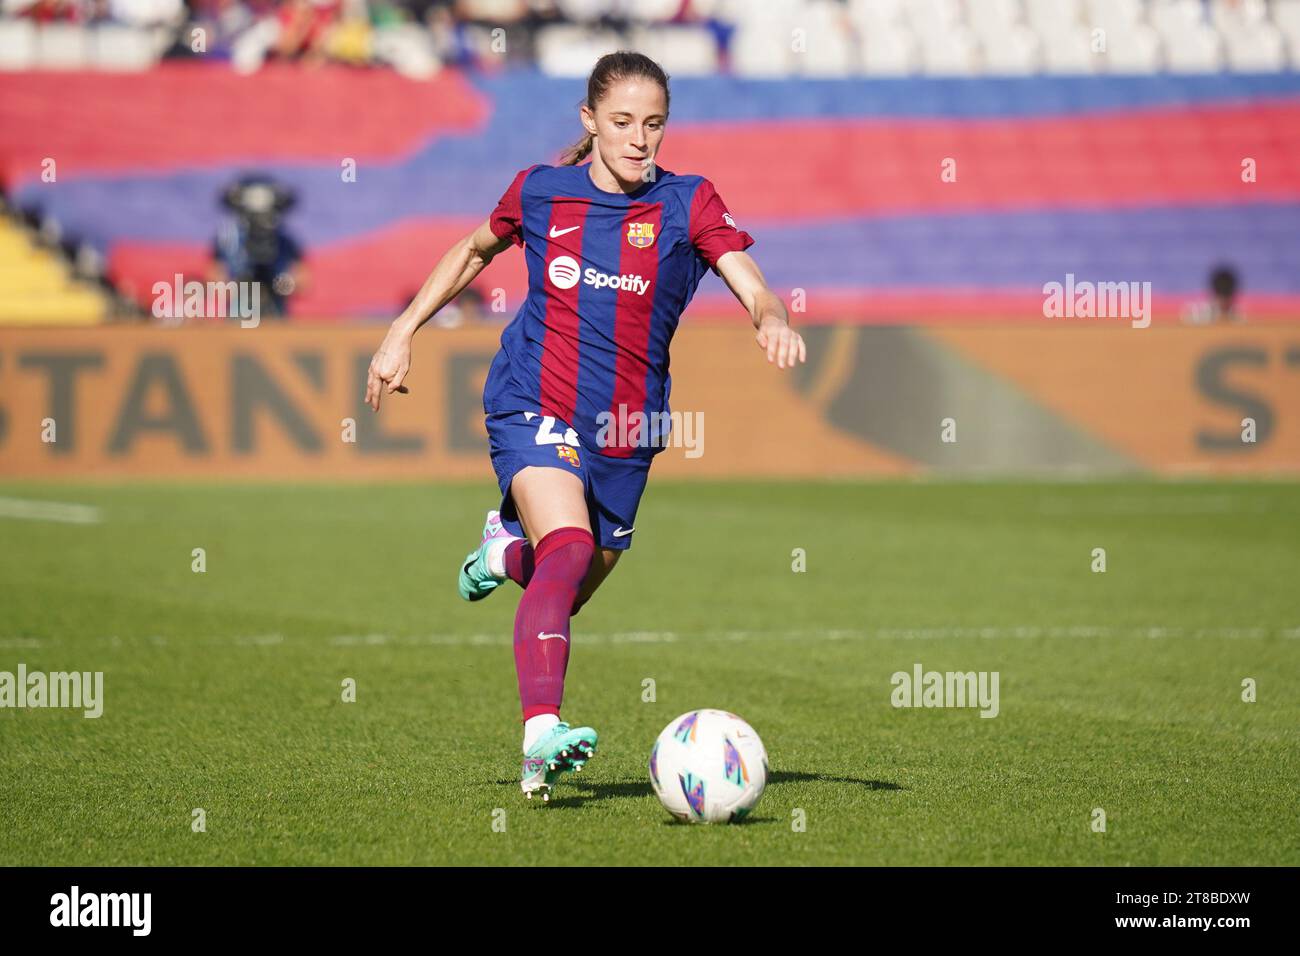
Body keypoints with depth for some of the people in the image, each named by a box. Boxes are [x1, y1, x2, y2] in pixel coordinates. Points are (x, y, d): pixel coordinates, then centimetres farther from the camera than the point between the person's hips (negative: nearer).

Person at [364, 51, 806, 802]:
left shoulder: (688, 204, -3)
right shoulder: (540, 192, 0)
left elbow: (754, 289, -16)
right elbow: (474, 252, 20)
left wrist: (775, 321, -40)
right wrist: (401, 335, 16)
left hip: (623, 430, 3)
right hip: (534, 408, -3)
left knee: (567, 595, 15)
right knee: (569, 549, -29)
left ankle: (509, 545, 51)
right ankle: (542, 740, -40)